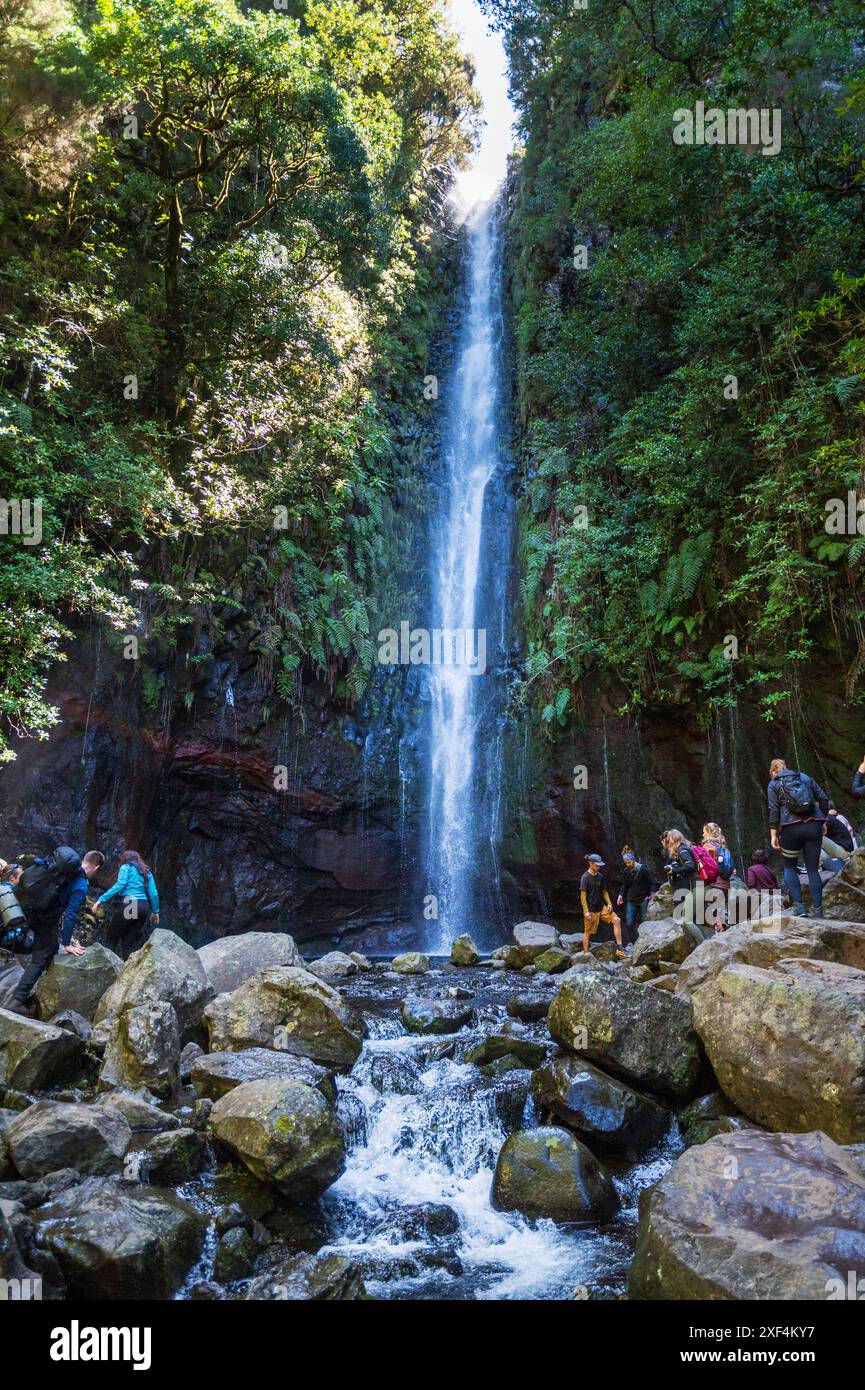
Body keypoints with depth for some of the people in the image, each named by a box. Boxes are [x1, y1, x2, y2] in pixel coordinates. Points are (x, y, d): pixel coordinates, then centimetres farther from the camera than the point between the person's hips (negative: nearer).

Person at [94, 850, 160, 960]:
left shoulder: (126, 867, 7)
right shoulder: (147, 871, 21)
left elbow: (120, 884, -10)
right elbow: (154, 894, 14)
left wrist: (101, 900, -11)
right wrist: (155, 911, 23)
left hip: (128, 905, -6)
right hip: (144, 907, 6)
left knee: (111, 938, 3)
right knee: (128, 942, 10)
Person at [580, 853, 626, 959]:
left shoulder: (600, 876, 6)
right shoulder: (585, 877, -14)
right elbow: (583, 895, -15)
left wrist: (609, 904, 2)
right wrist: (586, 911, -19)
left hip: (601, 907, 7)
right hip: (591, 909, -7)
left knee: (616, 920, -5)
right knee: (587, 932, 2)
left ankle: (619, 948, -1)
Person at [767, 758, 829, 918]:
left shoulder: (773, 784, 8)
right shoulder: (805, 777, 17)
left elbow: (774, 810, -1)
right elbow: (823, 799, 12)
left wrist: (773, 834, -1)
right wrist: (823, 822, 19)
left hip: (791, 829, -3)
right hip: (814, 826, 3)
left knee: (789, 866, 13)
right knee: (813, 869, 8)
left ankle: (798, 906, 1)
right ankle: (817, 910, 2)